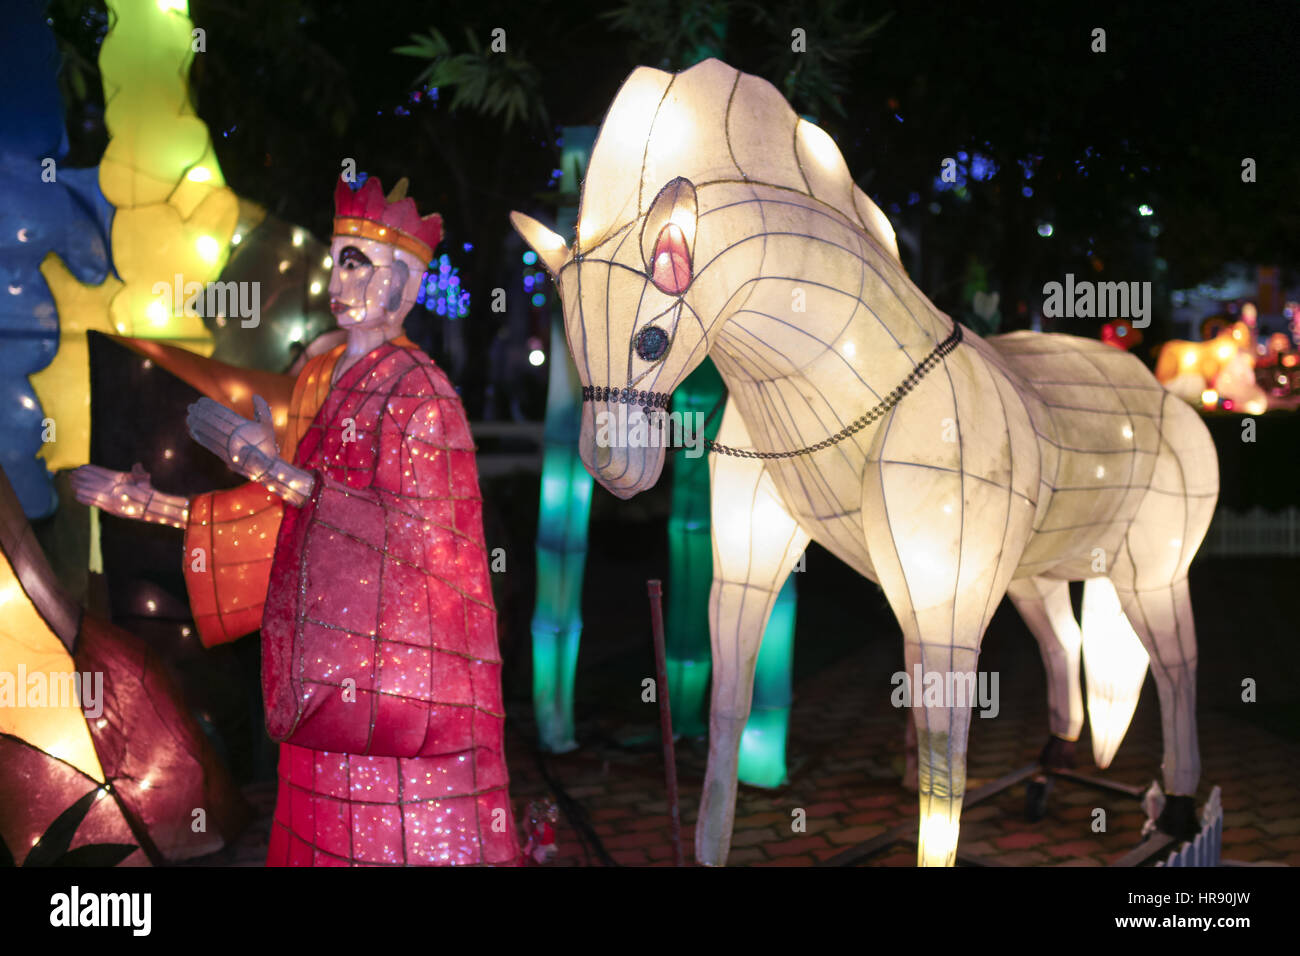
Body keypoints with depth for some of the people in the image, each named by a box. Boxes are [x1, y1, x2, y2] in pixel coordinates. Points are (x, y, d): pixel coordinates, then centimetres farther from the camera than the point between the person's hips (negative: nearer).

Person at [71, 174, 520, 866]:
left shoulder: (416, 390, -10)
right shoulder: (319, 379, 11)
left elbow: (420, 532, -19)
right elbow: (287, 513, 15)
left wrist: (279, 471, -19)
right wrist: (155, 505, 15)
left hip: (397, 670, -7)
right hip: (325, 672, 7)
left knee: (395, 839, -1)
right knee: (321, 831, 12)